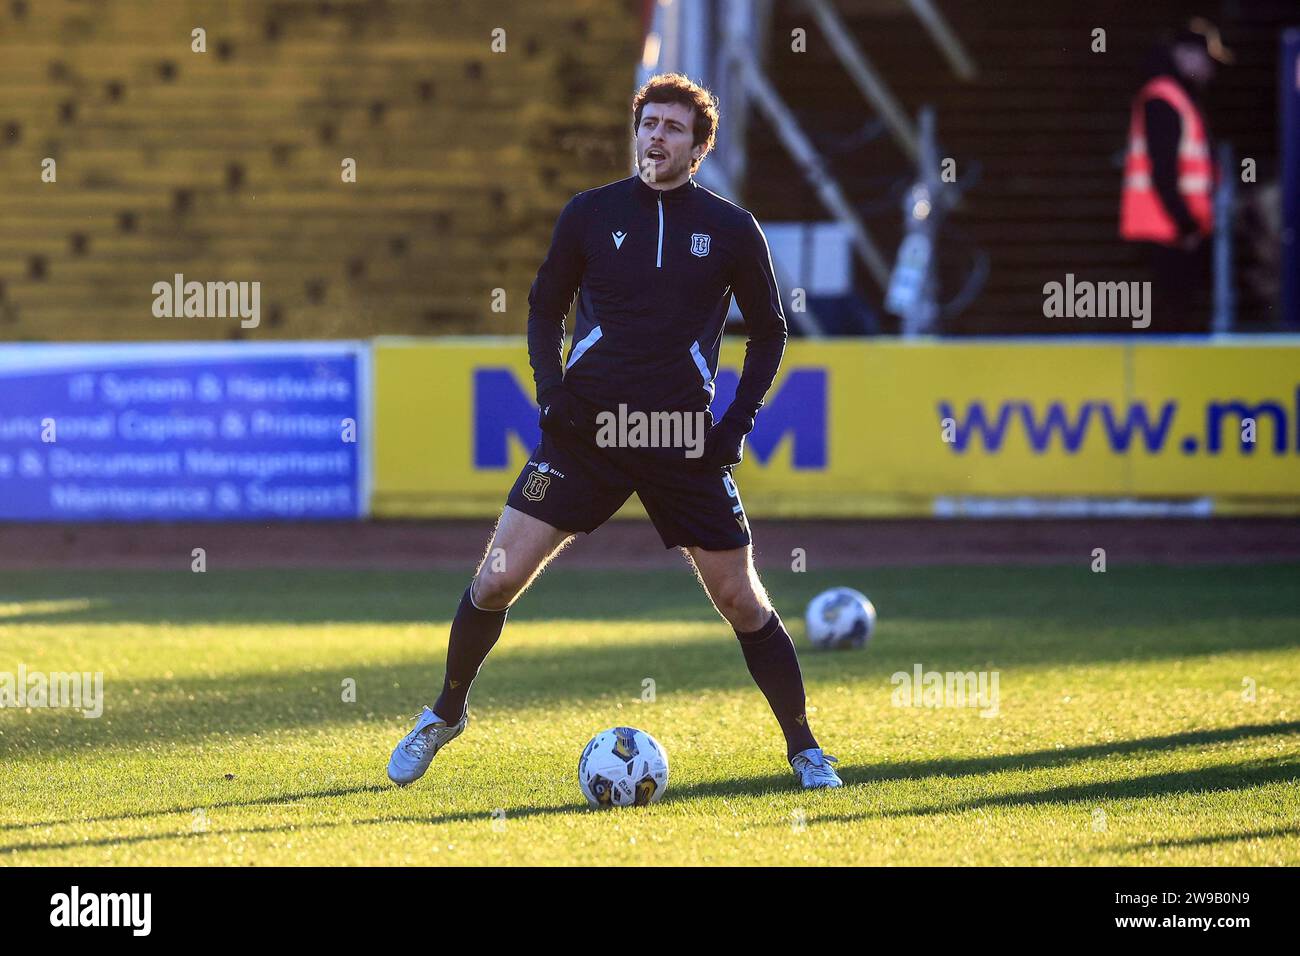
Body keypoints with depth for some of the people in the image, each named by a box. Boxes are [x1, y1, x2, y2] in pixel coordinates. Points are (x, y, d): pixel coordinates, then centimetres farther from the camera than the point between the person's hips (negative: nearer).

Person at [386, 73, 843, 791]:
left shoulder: (731, 231, 1)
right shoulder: (591, 213, 2)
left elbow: (768, 331, 11)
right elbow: (545, 306, 13)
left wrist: (738, 424, 1)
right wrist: (550, 392, -1)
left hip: (686, 444, 0)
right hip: (586, 429, 0)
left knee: (741, 600, 0)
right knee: (496, 581, -6)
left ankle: (804, 750, 14)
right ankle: (445, 715, 16)